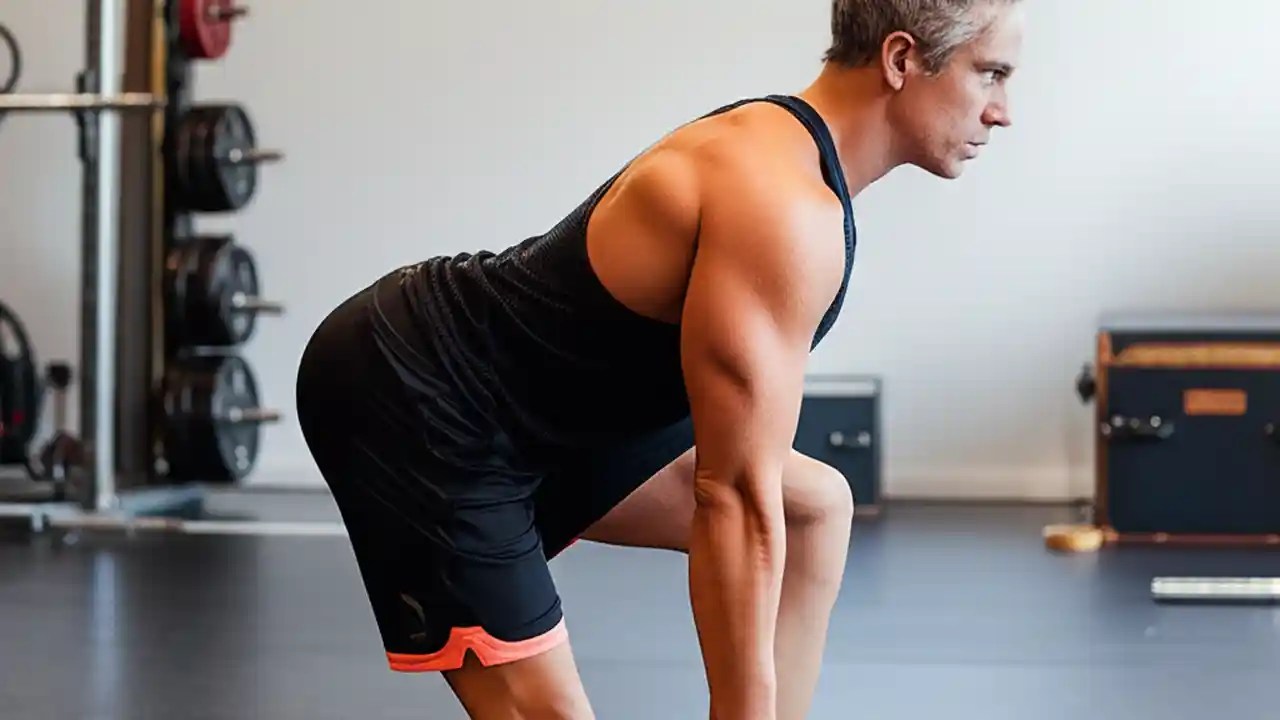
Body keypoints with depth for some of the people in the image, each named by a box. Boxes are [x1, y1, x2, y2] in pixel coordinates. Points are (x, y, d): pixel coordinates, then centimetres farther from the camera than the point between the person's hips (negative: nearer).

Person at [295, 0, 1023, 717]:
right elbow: (735, 499, -26)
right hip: (407, 395, -10)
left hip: (535, 402, 10)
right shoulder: (782, 207, -26)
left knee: (816, 505, 8)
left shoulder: (785, 155, 6)